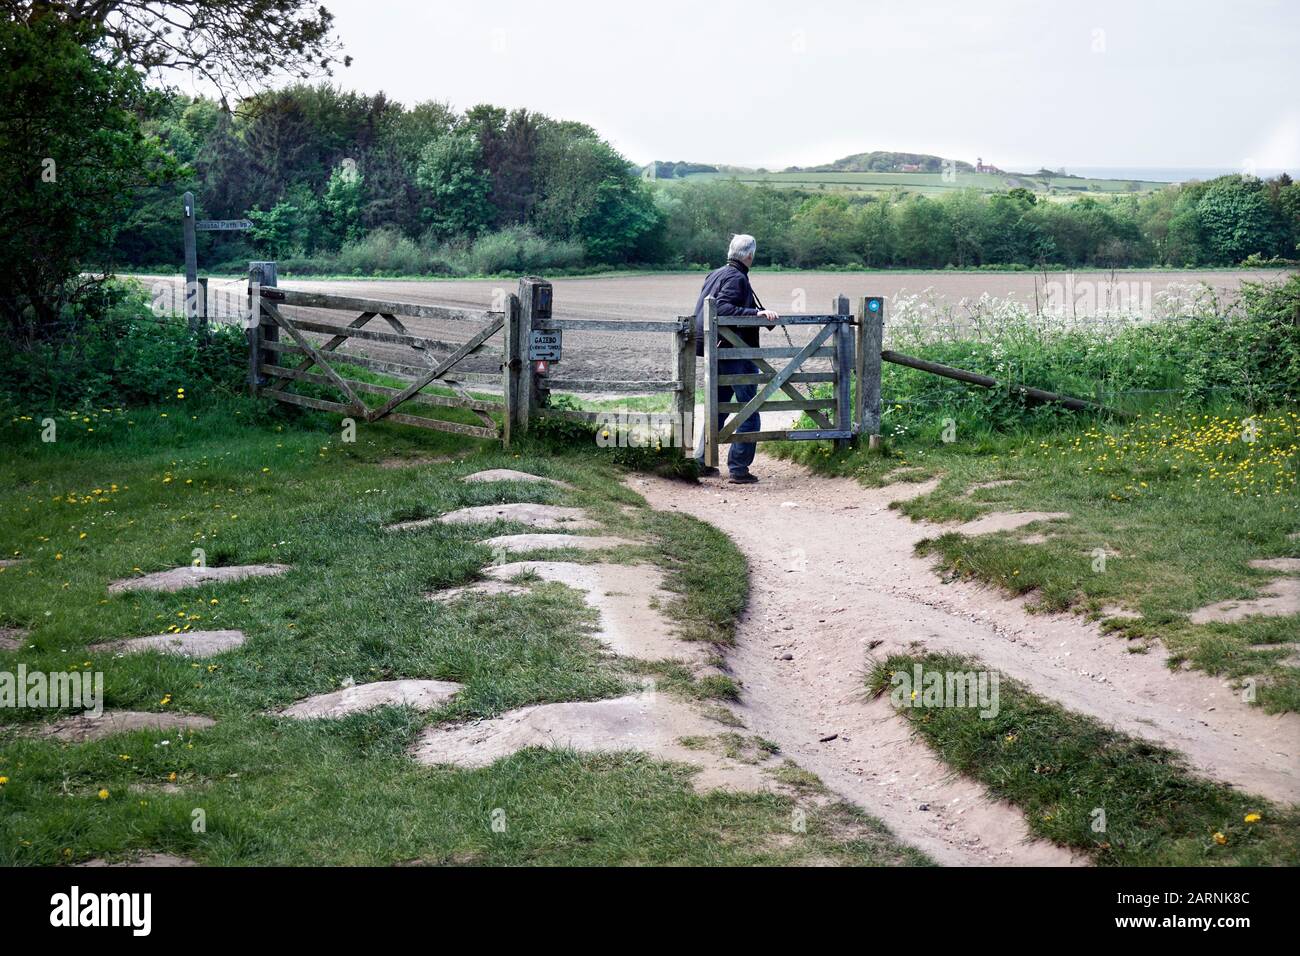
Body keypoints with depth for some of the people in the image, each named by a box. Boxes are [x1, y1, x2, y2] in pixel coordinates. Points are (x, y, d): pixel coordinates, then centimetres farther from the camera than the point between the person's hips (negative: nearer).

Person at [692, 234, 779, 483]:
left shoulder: (714, 275, 14)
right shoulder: (737, 278, -13)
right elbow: (723, 308, -25)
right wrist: (757, 313, -31)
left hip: (717, 351, 9)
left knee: (717, 407, 18)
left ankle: (702, 461, 19)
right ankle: (738, 467, -8)